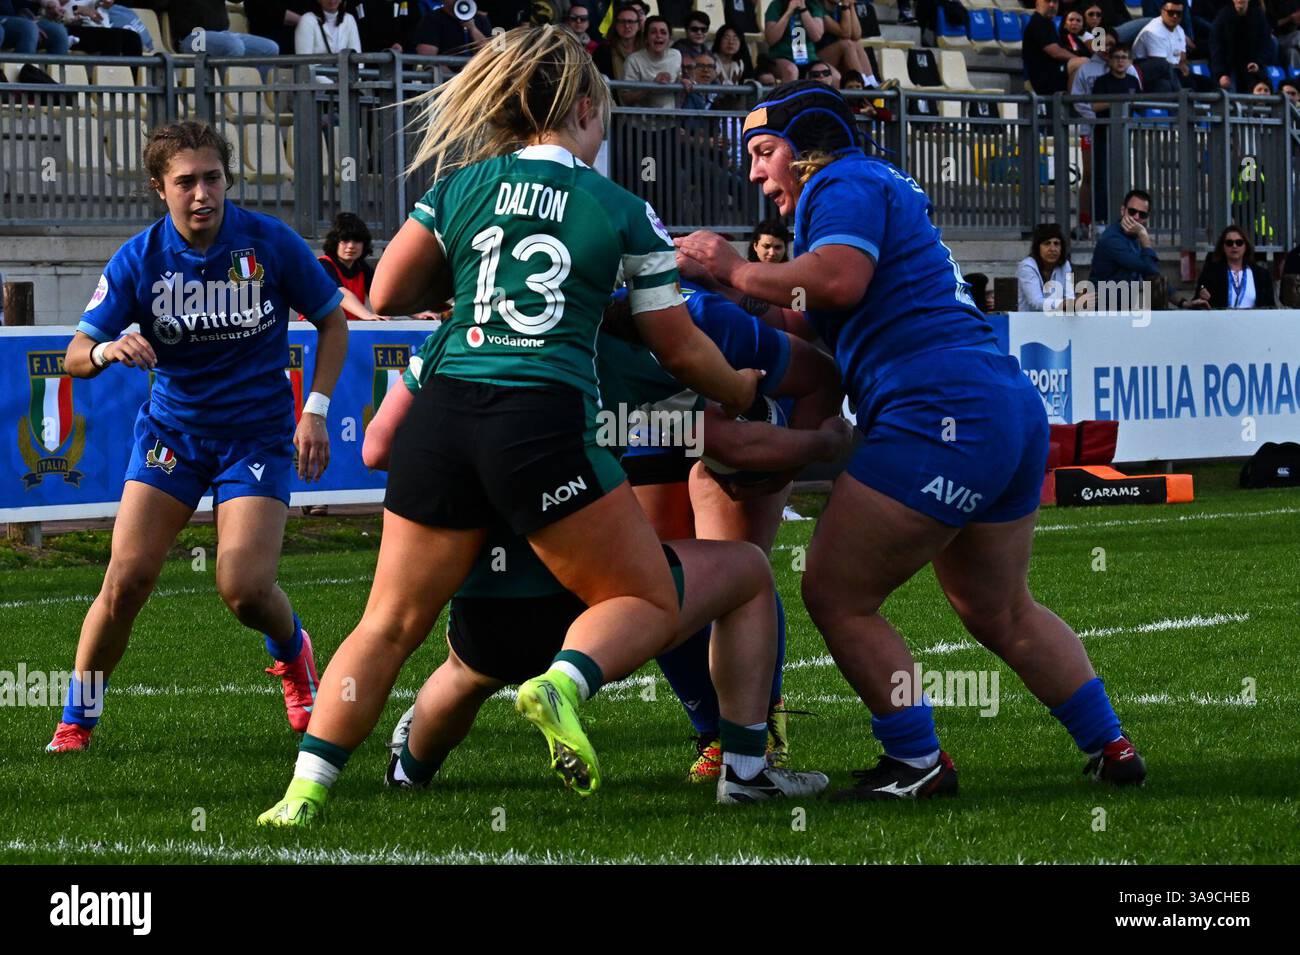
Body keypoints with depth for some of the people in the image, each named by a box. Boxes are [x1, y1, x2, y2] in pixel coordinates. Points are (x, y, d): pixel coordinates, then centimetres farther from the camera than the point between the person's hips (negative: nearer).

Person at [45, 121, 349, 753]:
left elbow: (332, 320, 4)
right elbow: (76, 356, -8)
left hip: (258, 433, -1)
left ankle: (292, 652, 21)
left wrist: (316, 411, -5)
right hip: (171, 431, 1)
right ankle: (75, 724, 4)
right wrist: (108, 350, -32)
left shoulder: (270, 243, -11)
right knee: (126, 579, -12)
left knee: (244, 588, -16)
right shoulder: (138, 260, -8)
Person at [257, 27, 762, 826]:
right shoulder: (625, 213, 7)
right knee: (649, 603, 9)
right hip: (543, 422, -3)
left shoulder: (461, 185, 11)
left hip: (444, 413, 3)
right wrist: (745, 394, 32)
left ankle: (305, 790, 2)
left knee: (388, 625, 12)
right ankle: (563, 684, -21)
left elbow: (387, 294, 13)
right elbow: (681, 349, 13)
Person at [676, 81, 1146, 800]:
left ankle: (916, 763, -2)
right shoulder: (884, 189, 28)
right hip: (1013, 412, 11)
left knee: (834, 595, -5)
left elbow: (839, 280, -22)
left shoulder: (845, 184, -2)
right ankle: (1110, 748, 24)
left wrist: (734, 270, -9)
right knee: (1001, 612, 23)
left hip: (940, 415, -11)